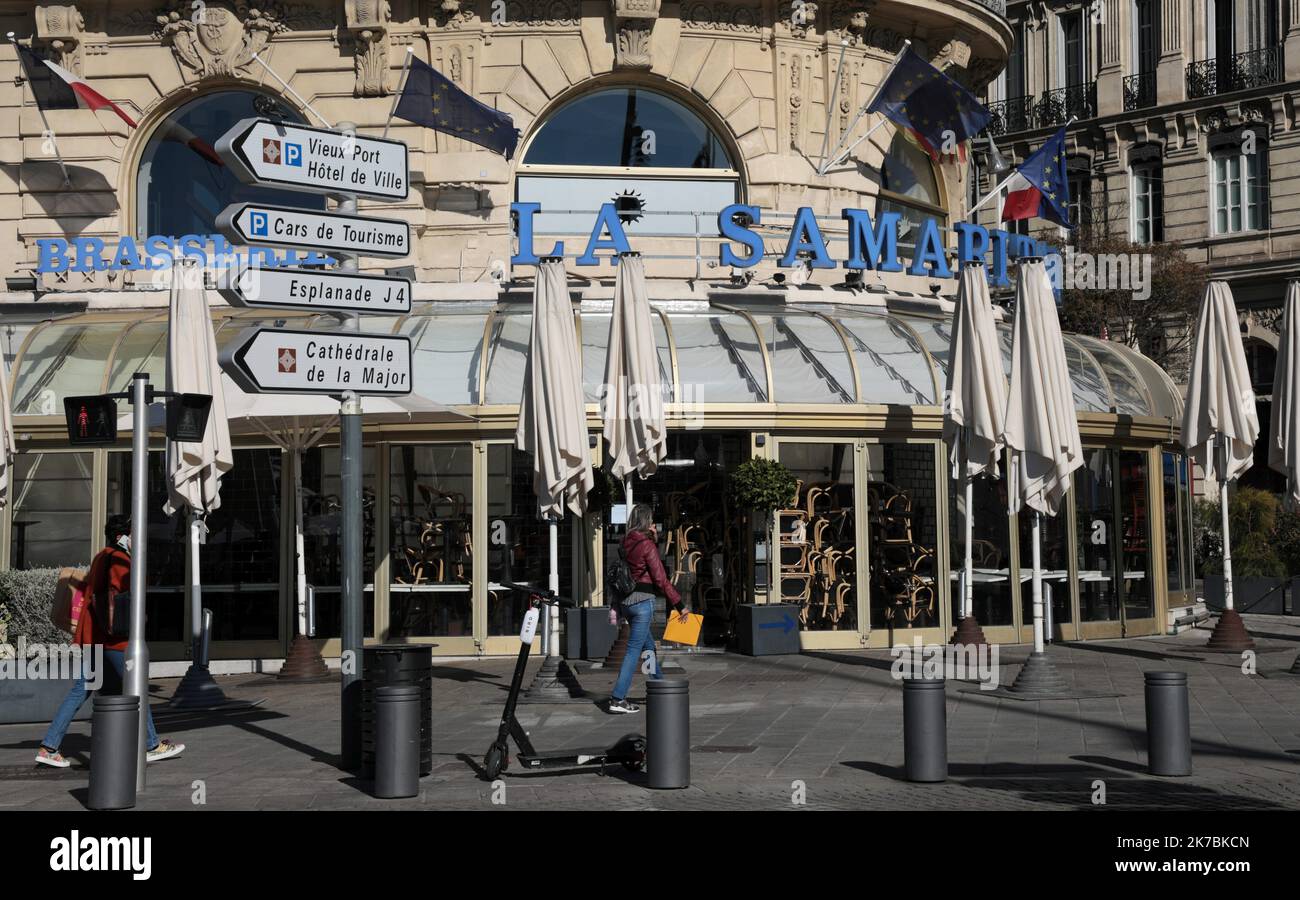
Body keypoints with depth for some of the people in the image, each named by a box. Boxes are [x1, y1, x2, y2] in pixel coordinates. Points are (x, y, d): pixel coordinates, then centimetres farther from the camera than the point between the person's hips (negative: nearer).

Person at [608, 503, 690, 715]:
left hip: (627, 601, 8)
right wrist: (680, 605, -10)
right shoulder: (646, 545, -13)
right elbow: (660, 579, -14)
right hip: (643, 601, -8)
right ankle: (618, 699, -8)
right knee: (634, 650, -6)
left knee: (649, 646, 19)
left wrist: (654, 539, 11)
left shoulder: (626, 544, 9)